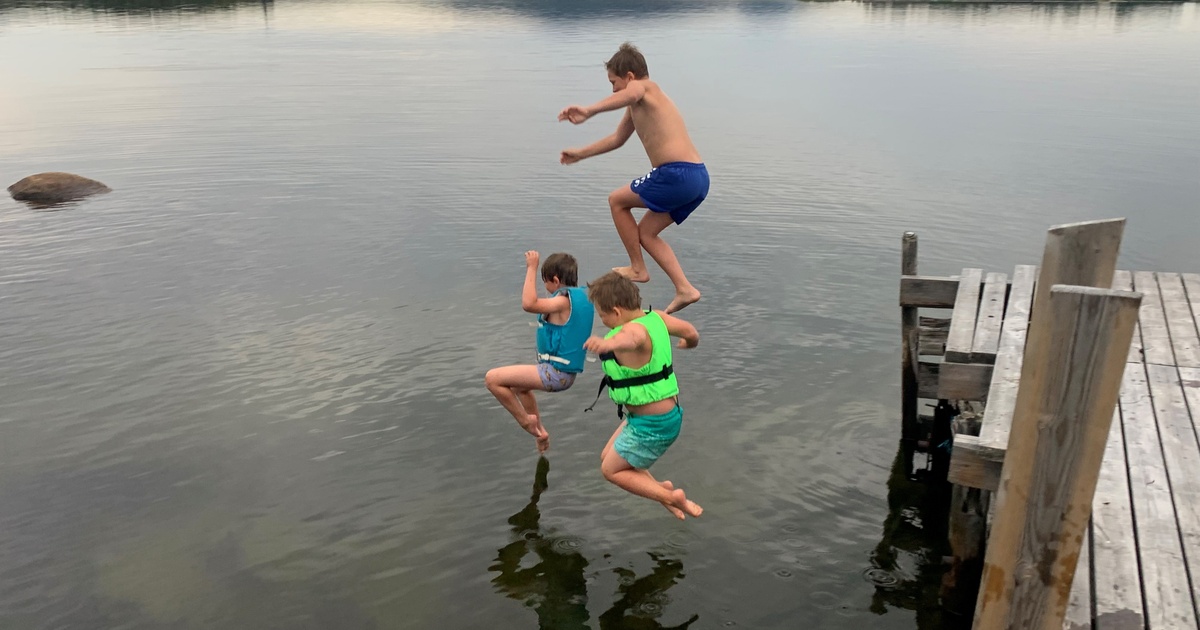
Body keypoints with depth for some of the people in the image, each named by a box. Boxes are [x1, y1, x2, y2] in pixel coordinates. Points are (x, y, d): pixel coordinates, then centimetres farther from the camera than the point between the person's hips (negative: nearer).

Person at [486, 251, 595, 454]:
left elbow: (529, 304, -35)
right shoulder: (582, 296, 8)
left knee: (492, 378, -11)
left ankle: (526, 420, 4)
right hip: (566, 372, 11)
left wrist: (531, 268, -28)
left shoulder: (564, 301, -20)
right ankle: (539, 430, 40)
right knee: (519, 386, 35)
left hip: (555, 372, -11)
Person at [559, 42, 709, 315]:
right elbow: (617, 138, 43)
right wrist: (581, 153, 51)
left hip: (678, 174, -10)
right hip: (699, 177, 10)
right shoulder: (638, 105, 27)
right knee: (646, 232, 19)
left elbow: (629, 95, -30)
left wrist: (589, 111, -46)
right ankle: (685, 289, 9)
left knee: (617, 200, 9)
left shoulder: (644, 87, -2)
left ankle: (637, 269, 15)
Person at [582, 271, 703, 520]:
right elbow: (691, 332, 12)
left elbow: (628, 340, -54)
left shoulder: (635, 329, -28)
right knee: (608, 457, 23)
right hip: (667, 414, 10)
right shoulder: (655, 317, -2)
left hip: (651, 426, -10)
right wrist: (690, 342, 36)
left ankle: (672, 498, 8)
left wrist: (607, 343, -77)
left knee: (612, 470, 11)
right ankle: (661, 489, 24)